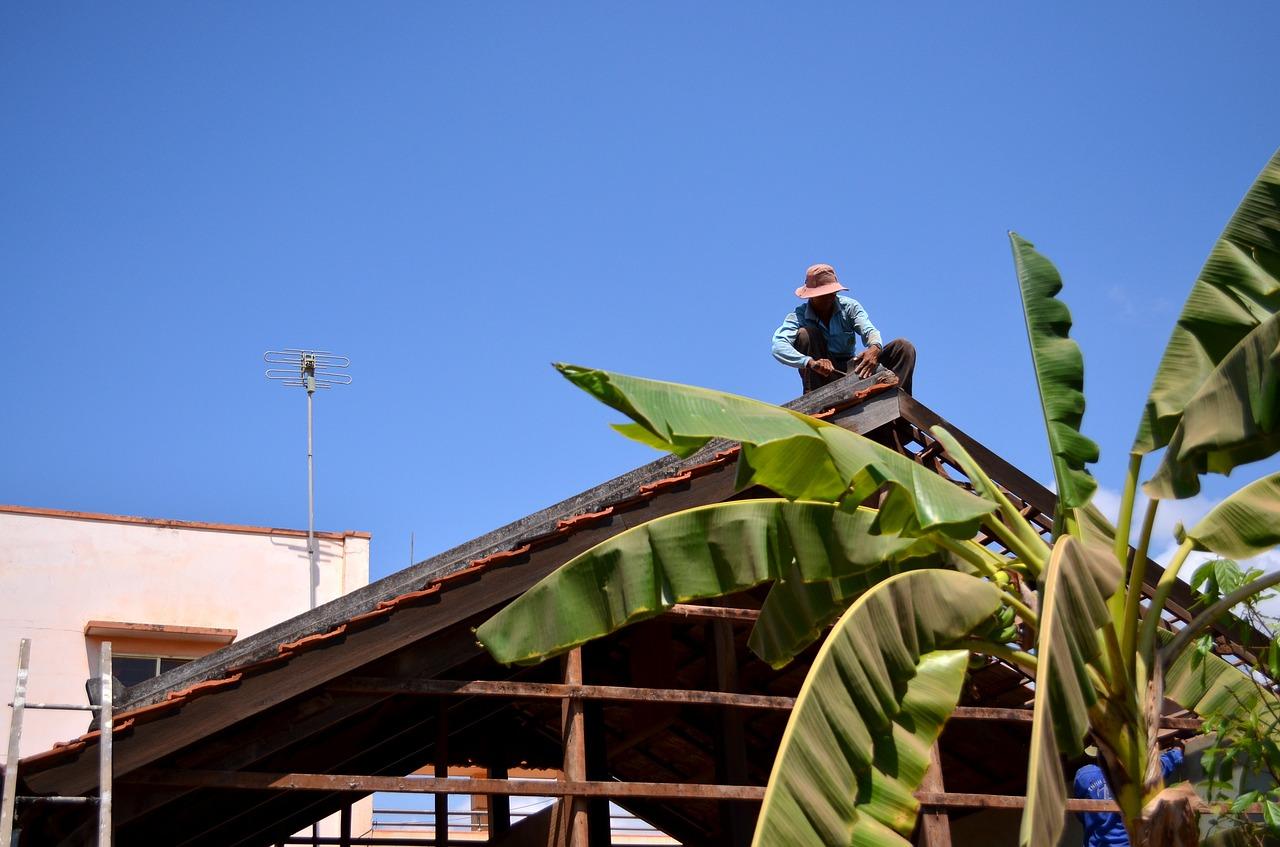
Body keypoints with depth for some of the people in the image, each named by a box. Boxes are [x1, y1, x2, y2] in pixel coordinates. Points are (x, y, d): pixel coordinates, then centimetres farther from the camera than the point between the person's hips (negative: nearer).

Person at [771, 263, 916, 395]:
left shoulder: (849, 306, -3)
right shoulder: (799, 315, -11)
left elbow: (869, 331, -18)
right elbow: (779, 347, -28)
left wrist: (874, 349, -45)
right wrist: (810, 362, -47)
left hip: (850, 371, 2)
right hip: (821, 377, -2)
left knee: (904, 347, -14)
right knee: (805, 334, -26)